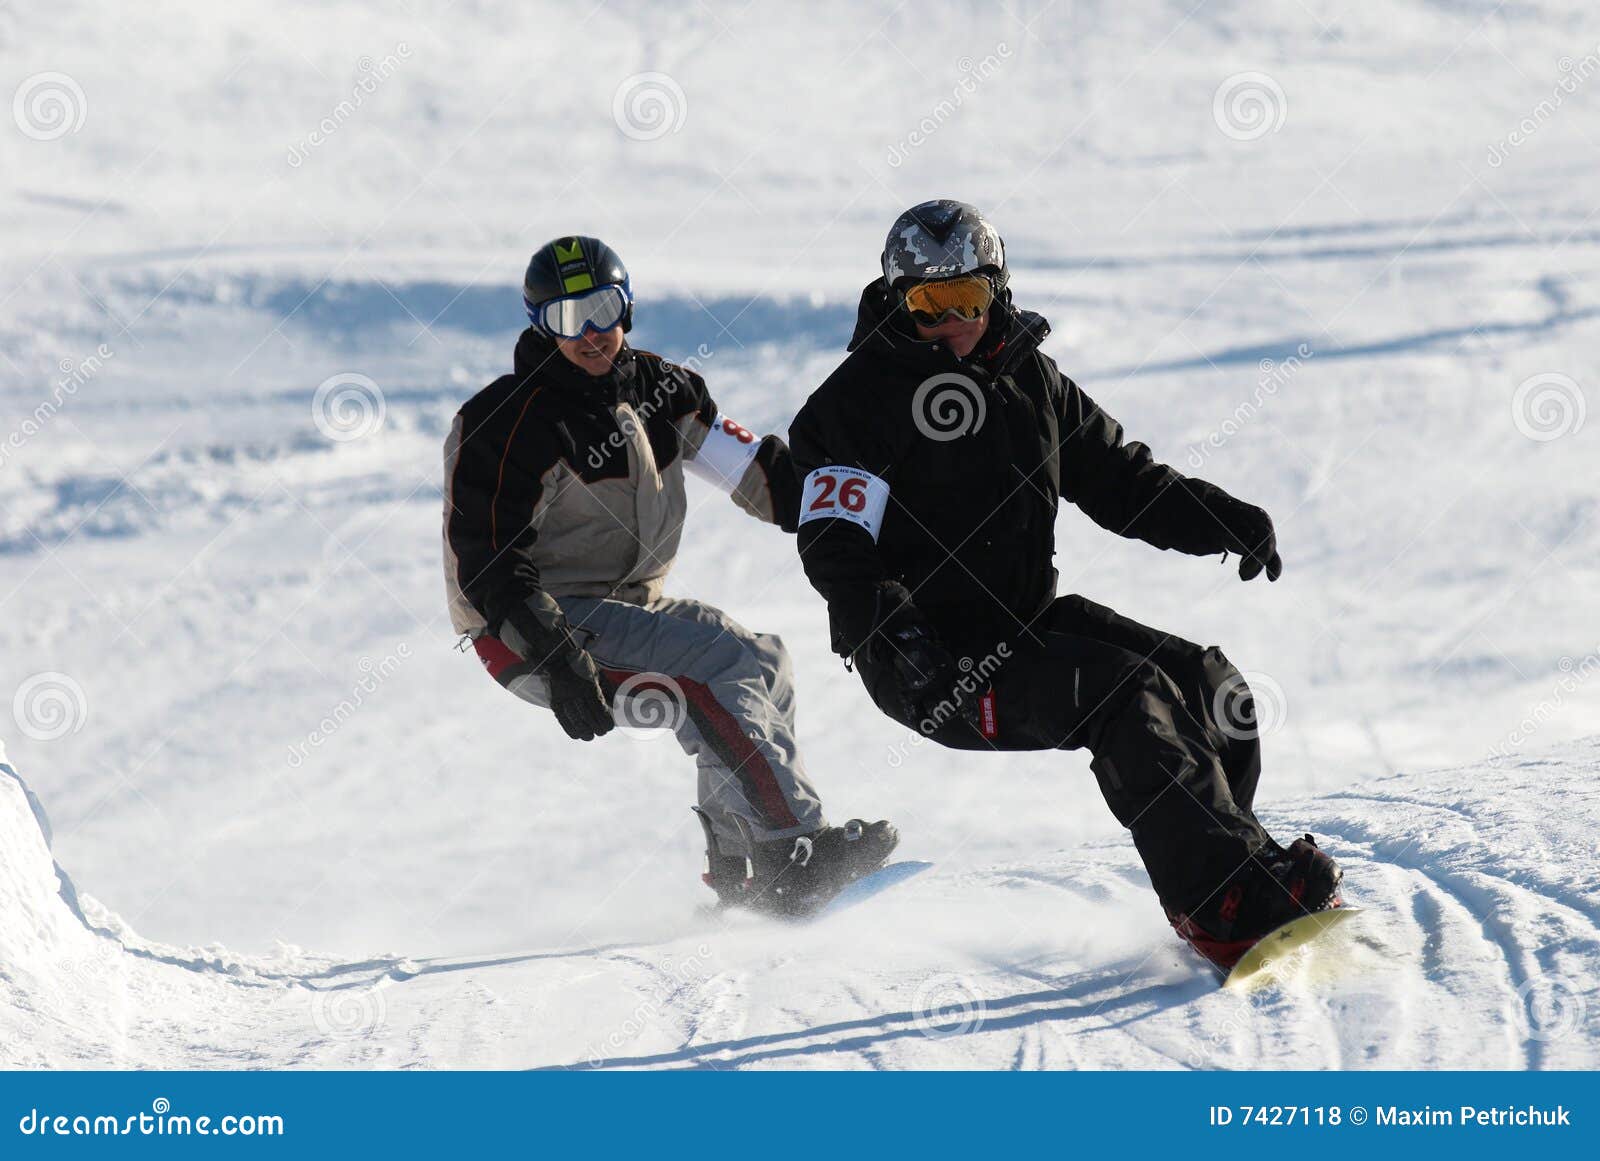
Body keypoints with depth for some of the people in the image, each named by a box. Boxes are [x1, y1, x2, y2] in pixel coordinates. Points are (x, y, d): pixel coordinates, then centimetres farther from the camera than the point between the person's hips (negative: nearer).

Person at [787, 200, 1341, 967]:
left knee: (1206, 681, -8)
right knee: (1126, 697, -27)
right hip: (932, 662, -7)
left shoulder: (1028, 377, 12)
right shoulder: (866, 396, -8)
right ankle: (1231, 909, -31)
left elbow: (1116, 477, 18)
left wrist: (1221, 520, 1)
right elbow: (832, 543, -15)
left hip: (1026, 620, 8)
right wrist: (889, 630, -32)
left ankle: (1205, 885, -4)